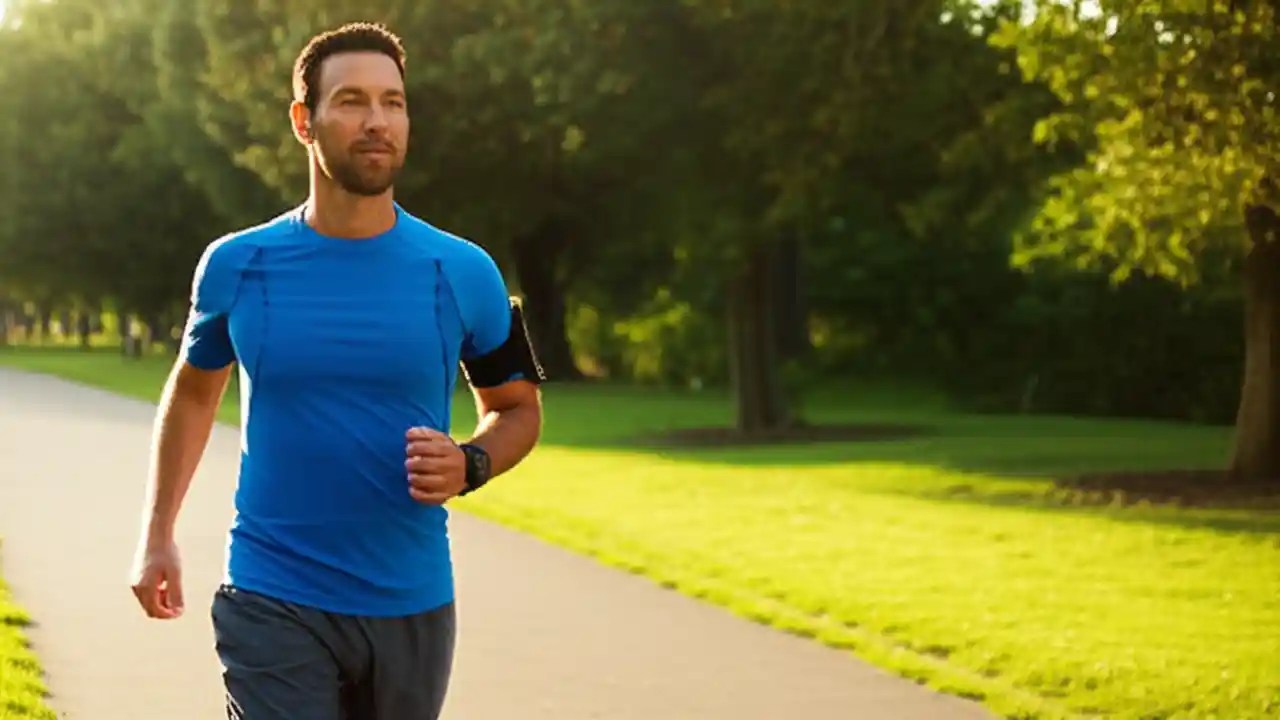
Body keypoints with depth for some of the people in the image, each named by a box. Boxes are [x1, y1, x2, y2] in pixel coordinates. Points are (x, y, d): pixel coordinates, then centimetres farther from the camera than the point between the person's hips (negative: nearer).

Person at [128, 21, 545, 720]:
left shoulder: (464, 273, -2)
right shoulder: (236, 266, -1)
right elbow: (193, 390, 16)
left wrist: (469, 466, -11)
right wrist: (157, 533, 10)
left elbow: (518, 407, 11)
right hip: (273, 605, -1)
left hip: (413, 606, 2)